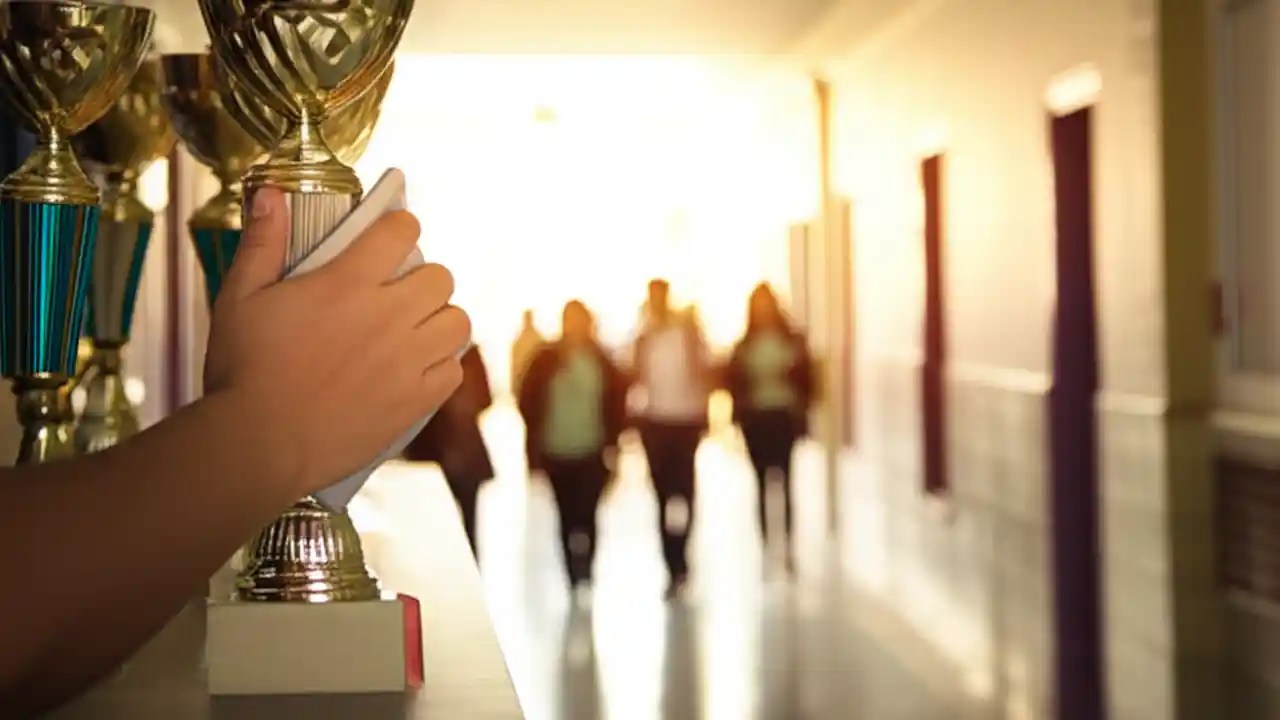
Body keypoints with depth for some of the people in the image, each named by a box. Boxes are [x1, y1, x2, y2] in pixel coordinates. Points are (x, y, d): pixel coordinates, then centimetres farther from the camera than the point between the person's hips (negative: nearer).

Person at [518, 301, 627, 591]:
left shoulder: (603, 361, 1)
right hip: (555, 452, 1)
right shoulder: (546, 360, -1)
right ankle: (575, 578, 17)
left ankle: (584, 576, -5)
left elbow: (618, 401, 4)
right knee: (568, 518, 7)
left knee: (585, 514, -10)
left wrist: (611, 442, -3)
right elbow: (528, 399, 1)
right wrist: (536, 439, -5)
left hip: (593, 453, -1)